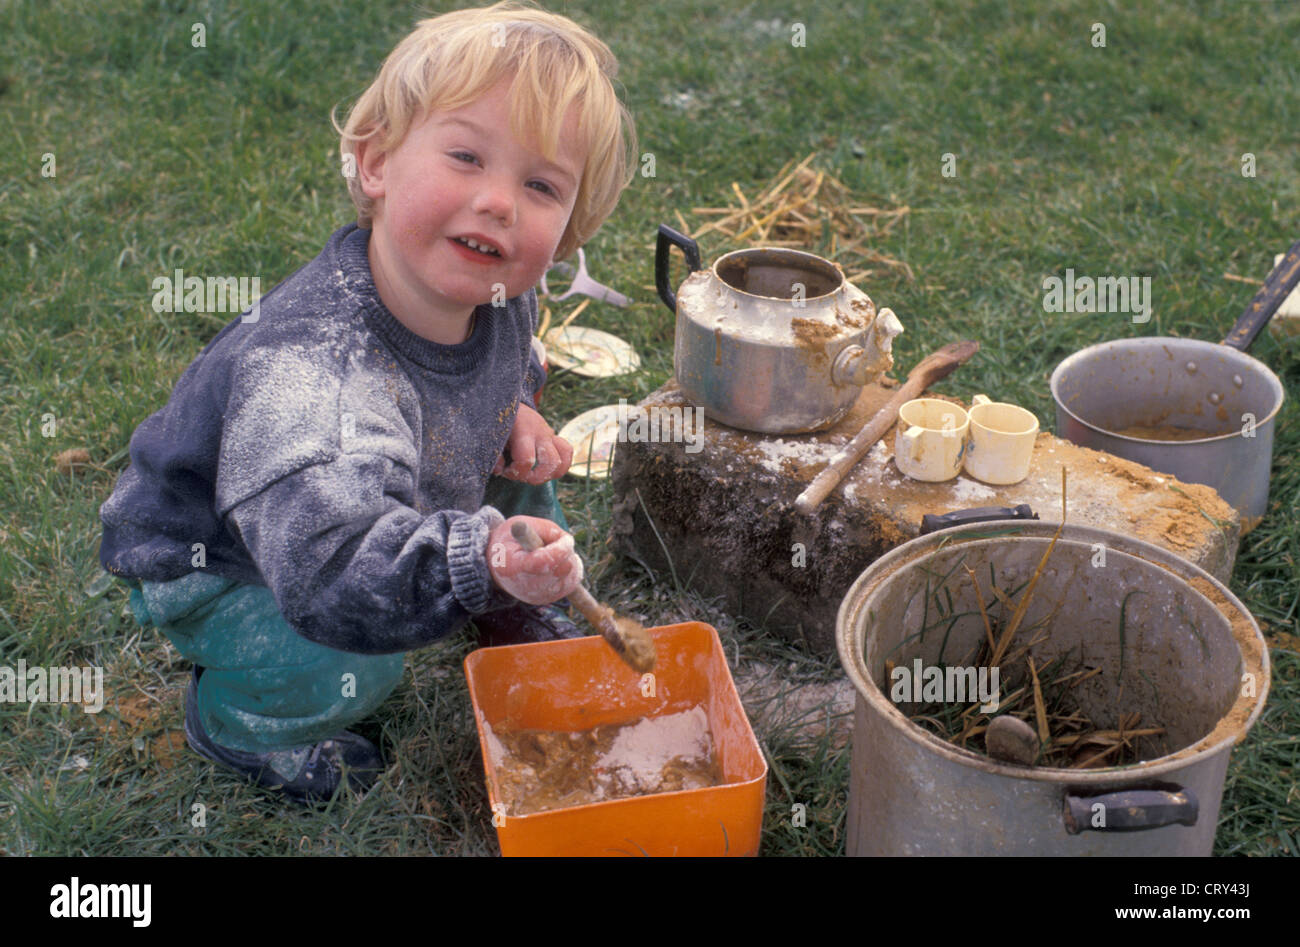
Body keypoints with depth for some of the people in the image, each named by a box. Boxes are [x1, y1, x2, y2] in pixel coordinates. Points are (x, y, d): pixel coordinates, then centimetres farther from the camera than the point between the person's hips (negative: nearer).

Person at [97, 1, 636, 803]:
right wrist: (481, 561, -73)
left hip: (392, 520, 7)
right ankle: (234, 720, 3)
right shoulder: (312, 373, -45)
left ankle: (523, 627, 31)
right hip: (213, 564, -7)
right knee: (340, 670, -31)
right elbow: (333, 568, -57)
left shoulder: (496, 292, -18)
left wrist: (514, 415, -13)